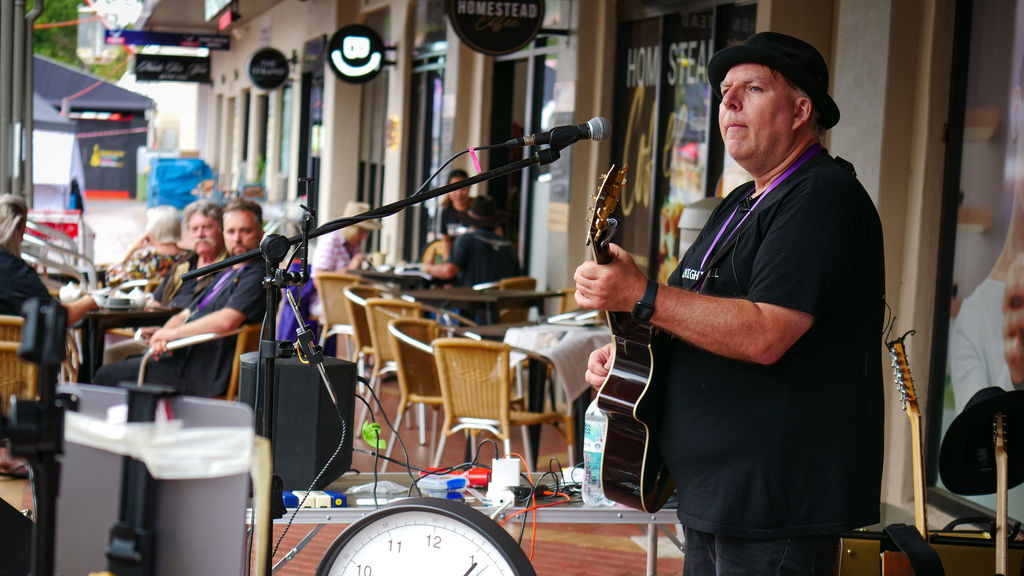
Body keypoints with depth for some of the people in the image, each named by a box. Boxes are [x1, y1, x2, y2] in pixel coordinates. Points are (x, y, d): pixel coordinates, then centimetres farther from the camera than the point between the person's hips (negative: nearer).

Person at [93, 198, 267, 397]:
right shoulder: (228, 273, 20)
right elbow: (184, 315, 21)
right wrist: (161, 336, -2)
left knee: (107, 376, -7)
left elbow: (226, 321, -27)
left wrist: (172, 333, -15)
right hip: (184, 355, 10)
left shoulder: (257, 276, -12)